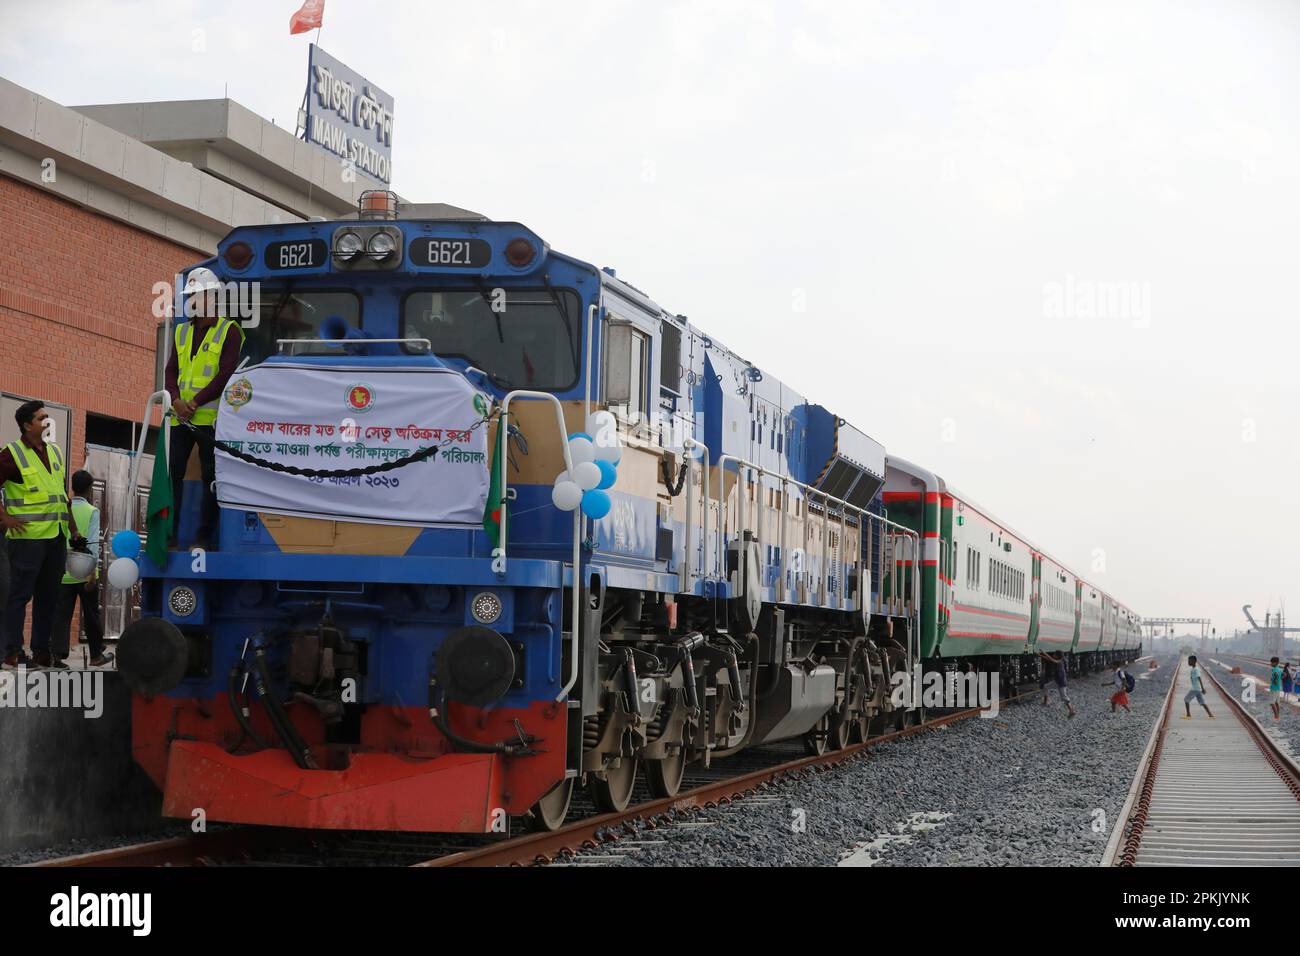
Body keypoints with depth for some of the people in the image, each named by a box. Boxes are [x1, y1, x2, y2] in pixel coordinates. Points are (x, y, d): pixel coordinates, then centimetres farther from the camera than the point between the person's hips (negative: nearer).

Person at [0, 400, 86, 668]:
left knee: (48, 595, 9)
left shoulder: (55, 452, 17)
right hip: (28, 536, -7)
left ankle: (41, 652, 16)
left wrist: (74, 531, 20)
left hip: (56, 536, 7)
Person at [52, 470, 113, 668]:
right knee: (91, 615, 9)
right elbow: (93, 543, -14)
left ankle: (56, 653, -10)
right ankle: (96, 655, 19)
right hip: (85, 573, -3)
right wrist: (92, 572, -16)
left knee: (62, 615, 4)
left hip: (63, 572, 3)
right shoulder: (92, 512, -6)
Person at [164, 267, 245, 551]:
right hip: (180, 417, 6)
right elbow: (171, 370, 11)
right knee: (173, 474, 3)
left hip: (211, 417, -6)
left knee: (210, 478, 0)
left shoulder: (229, 332, -3)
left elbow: (227, 375, -12)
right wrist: (176, 399, -9)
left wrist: (195, 403, -16)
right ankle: (169, 534, 7)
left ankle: (204, 536, 6)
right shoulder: (182, 331, 15)